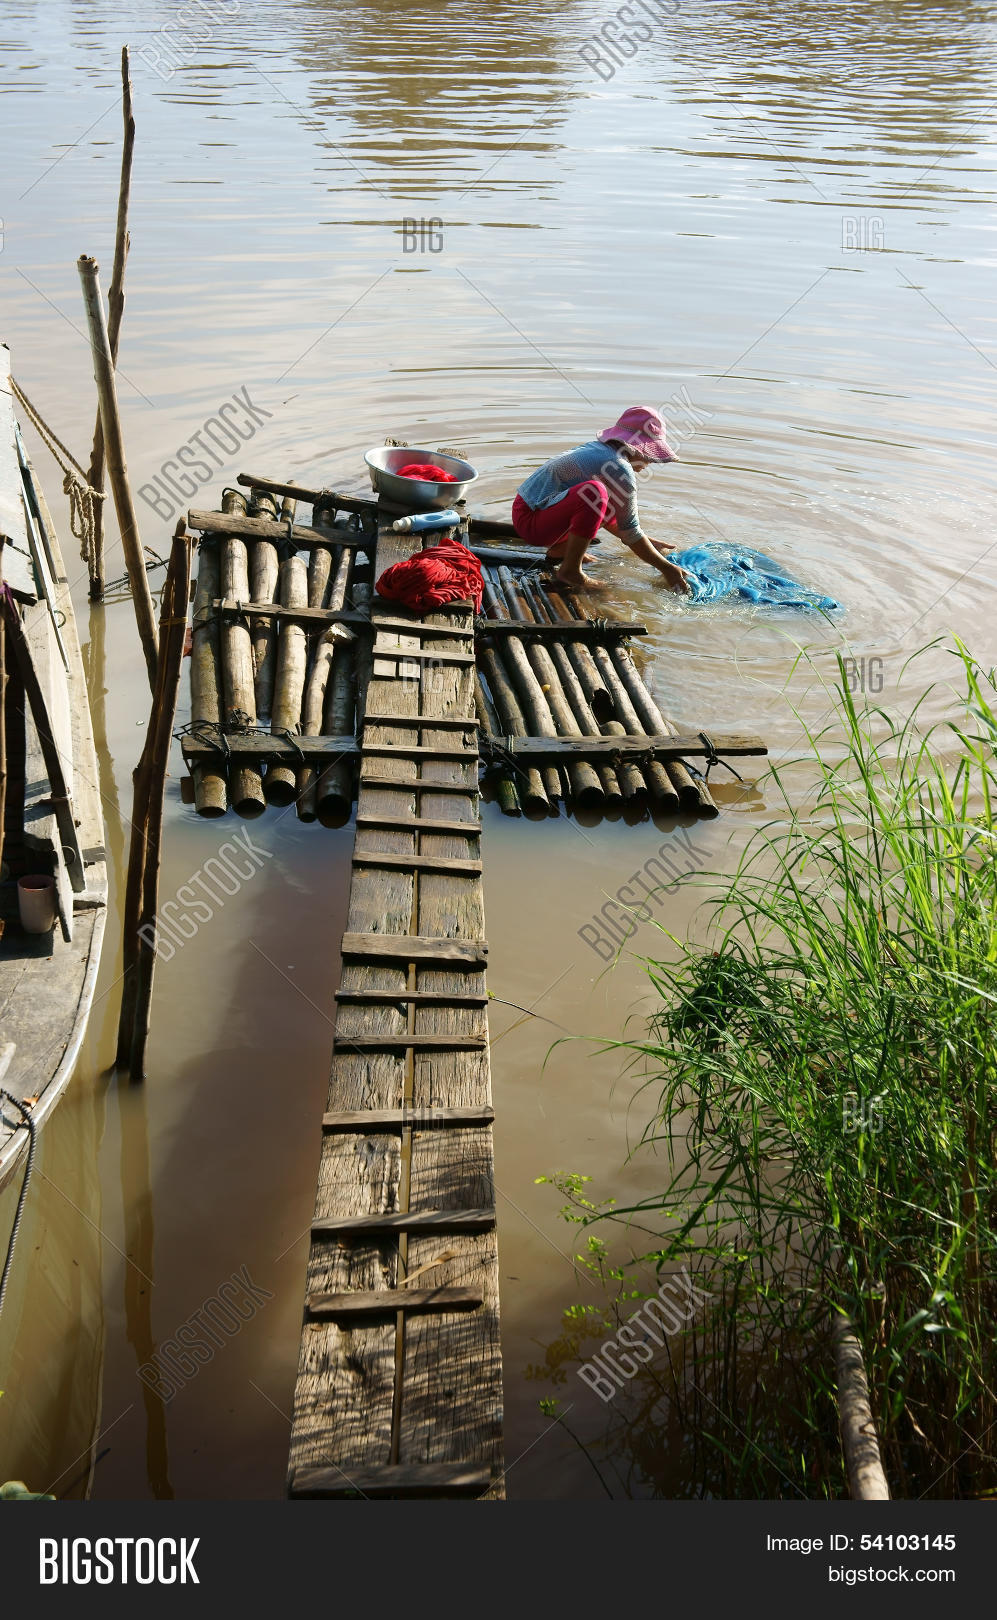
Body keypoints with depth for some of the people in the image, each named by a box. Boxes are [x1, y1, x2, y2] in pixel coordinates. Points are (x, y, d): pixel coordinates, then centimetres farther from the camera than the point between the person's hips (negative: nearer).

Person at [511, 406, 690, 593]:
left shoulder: (598, 449, 12)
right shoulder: (620, 469, -17)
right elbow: (629, 532, -12)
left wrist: (648, 543, 24)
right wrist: (666, 568, -3)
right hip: (530, 520, -10)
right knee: (595, 492, -32)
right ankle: (570, 571, -22)